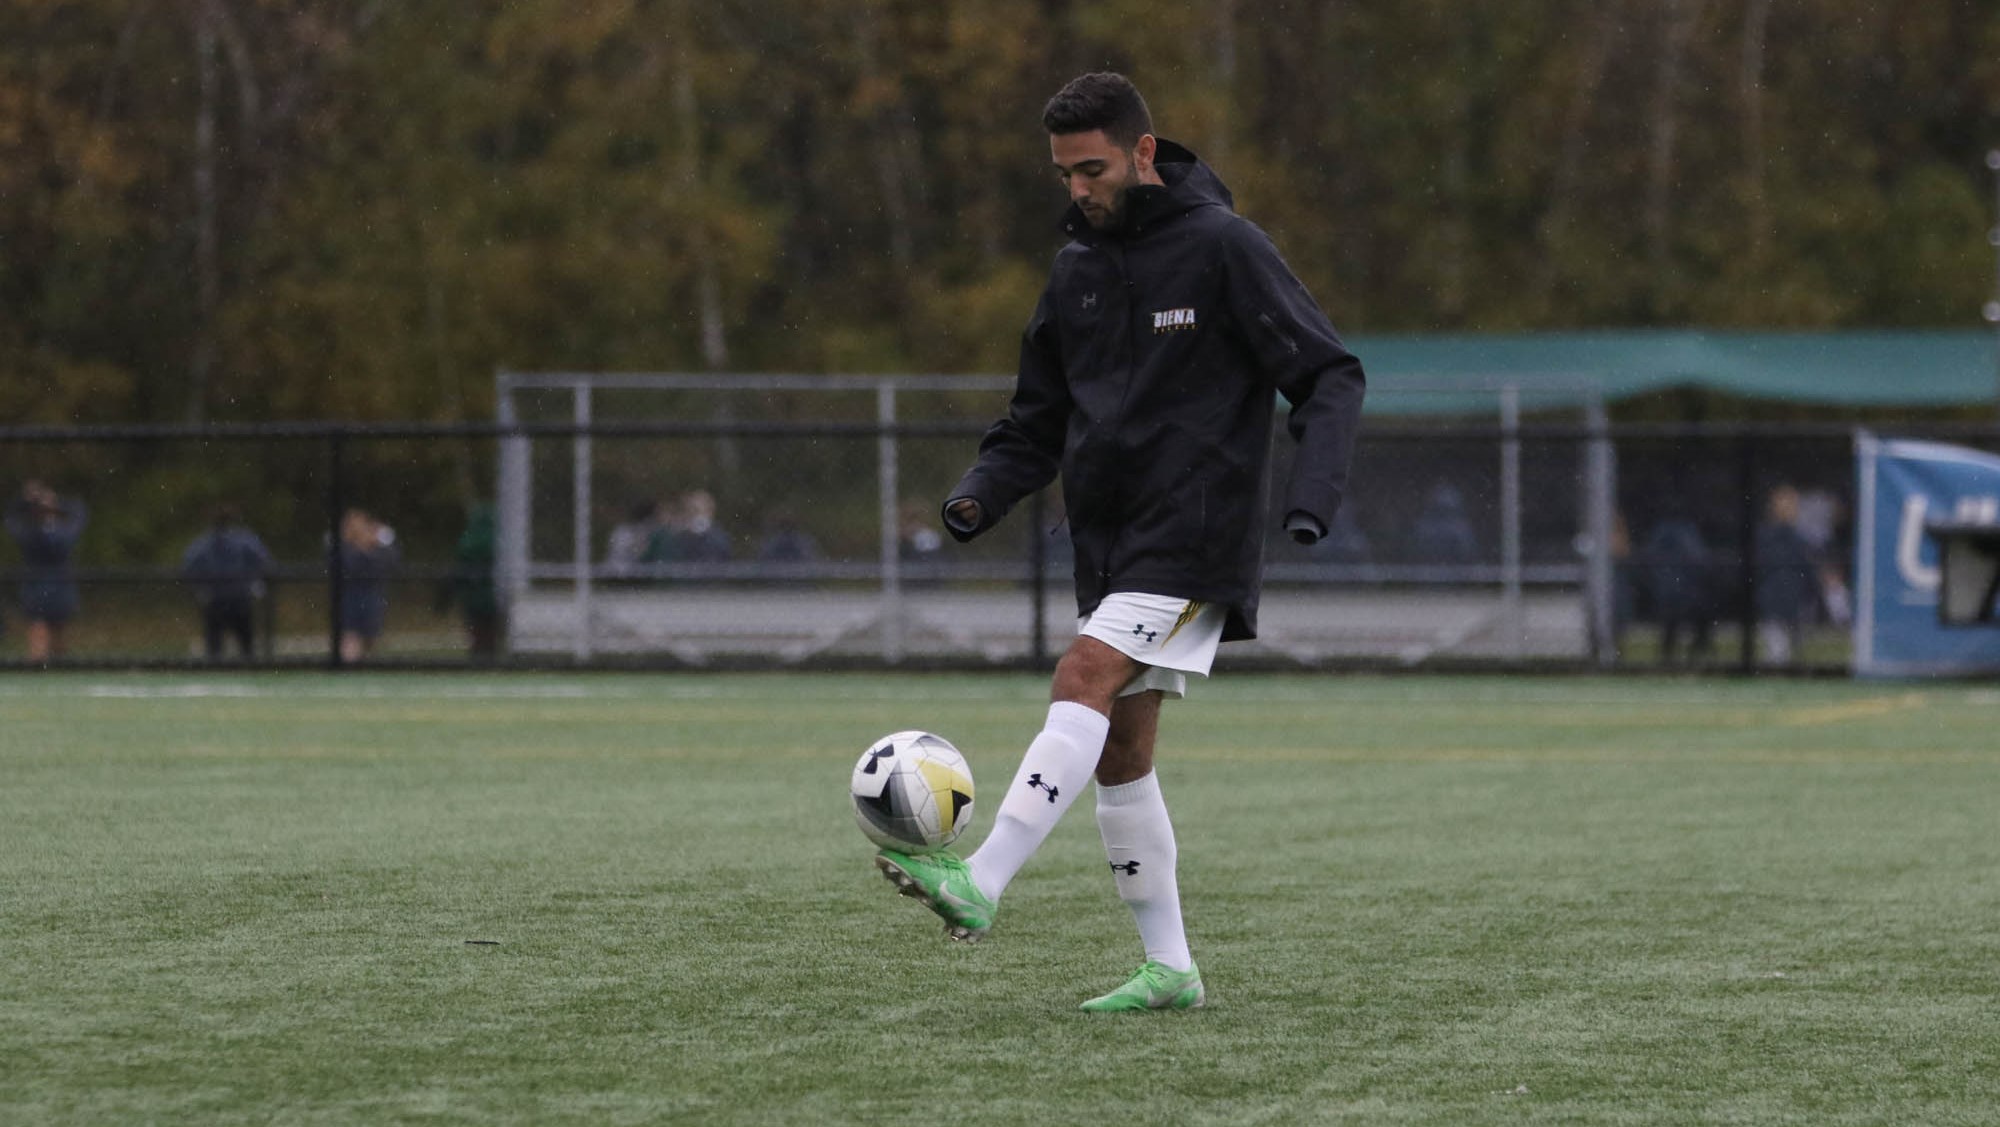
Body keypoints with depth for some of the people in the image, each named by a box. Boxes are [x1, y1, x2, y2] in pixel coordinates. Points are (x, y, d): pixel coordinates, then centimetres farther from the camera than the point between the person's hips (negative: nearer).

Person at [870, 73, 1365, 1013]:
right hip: (1110, 542, 8)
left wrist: (1313, 495, -22)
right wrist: (982, 493, -2)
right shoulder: (1077, 271, 13)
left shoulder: (1222, 247, -7)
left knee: (1082, 682, -23)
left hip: (1193, 539, -8)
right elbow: (1039, 423, 18)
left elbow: (1329, 377, -8)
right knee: (1121, 751, 5)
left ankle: (981, 883, -33)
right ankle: (1168, 969, 10)